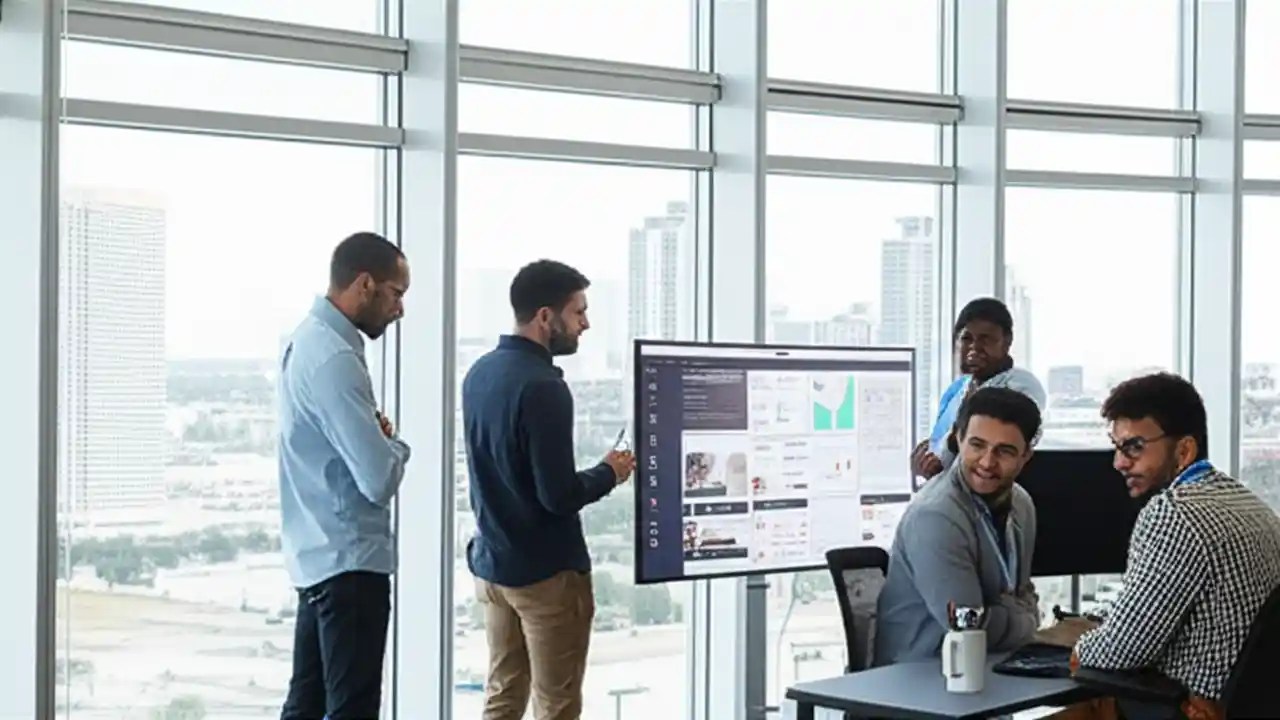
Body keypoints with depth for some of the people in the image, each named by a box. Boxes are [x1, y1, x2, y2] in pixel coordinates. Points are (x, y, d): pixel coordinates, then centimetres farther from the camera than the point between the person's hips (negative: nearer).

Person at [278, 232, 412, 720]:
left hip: (318, 555, 10)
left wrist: (377, 434, 4)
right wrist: (396, 445, -2)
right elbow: (379, 479, -22)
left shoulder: (311, 339, 11)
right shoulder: (334, 359, -20)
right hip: (349, 561, -10)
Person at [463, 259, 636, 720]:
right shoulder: (542, 387, -21)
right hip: (546, 571, -8)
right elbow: (558, 495, -23)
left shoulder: (479, 373, 6)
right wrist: (608, 474, -5)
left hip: (491, 562, 8)